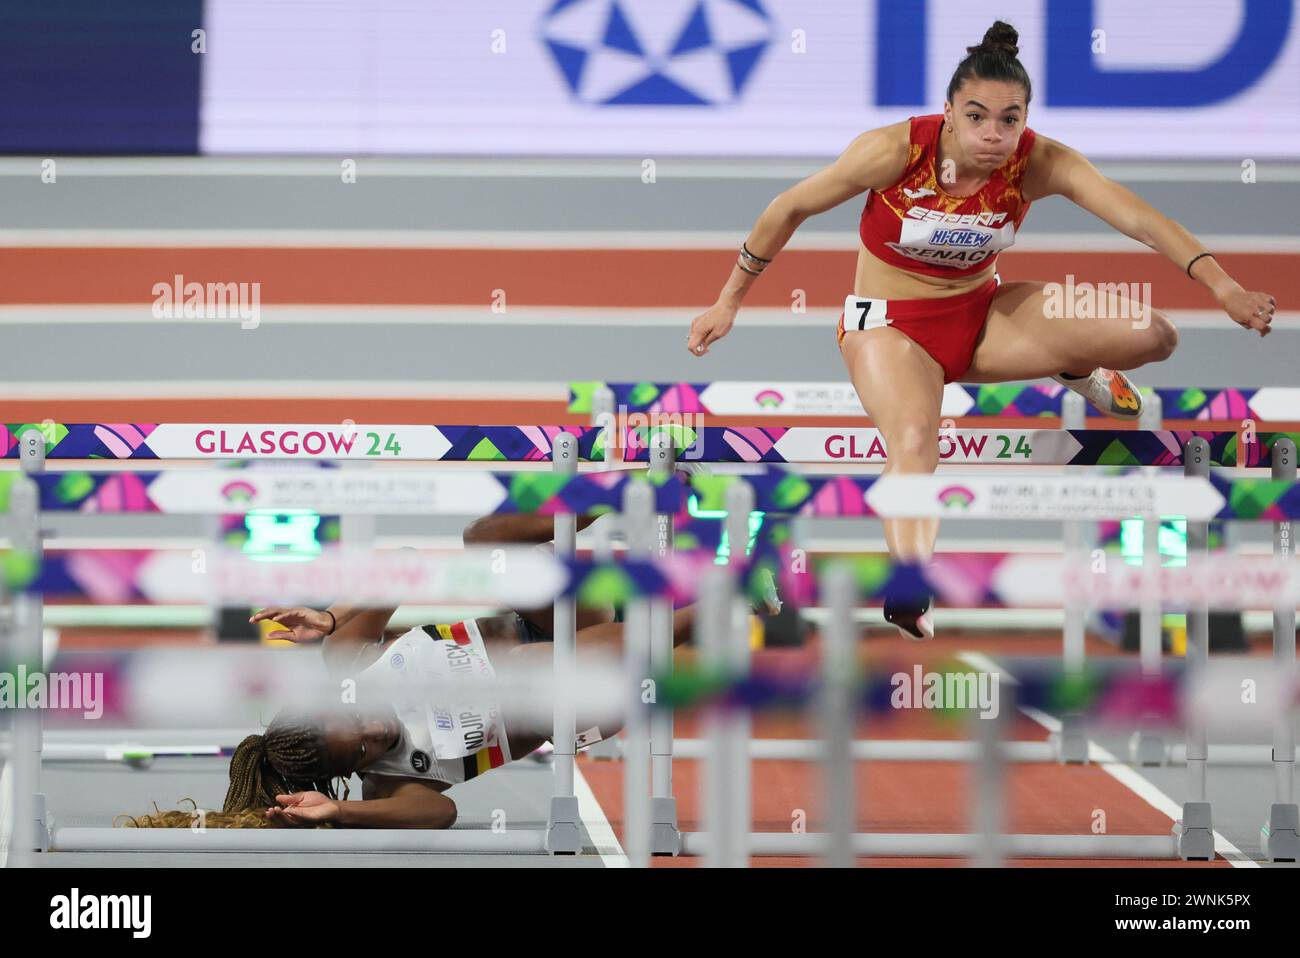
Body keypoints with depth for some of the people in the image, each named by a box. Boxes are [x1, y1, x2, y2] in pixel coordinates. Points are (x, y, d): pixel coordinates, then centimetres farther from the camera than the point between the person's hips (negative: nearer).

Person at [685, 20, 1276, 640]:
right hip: (890, 324, -4)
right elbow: (790, 209, -12)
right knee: (914, 439, -38)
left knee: (1152, 336, -9)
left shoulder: (1039, 163, -18)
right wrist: (729, 302, -6)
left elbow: (1135, 215, -27)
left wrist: (1223, 288, -39)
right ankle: (908, 597, -34)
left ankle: (1077, 370, 26)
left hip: (982, 314, 4)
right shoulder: (897, 150, -24)